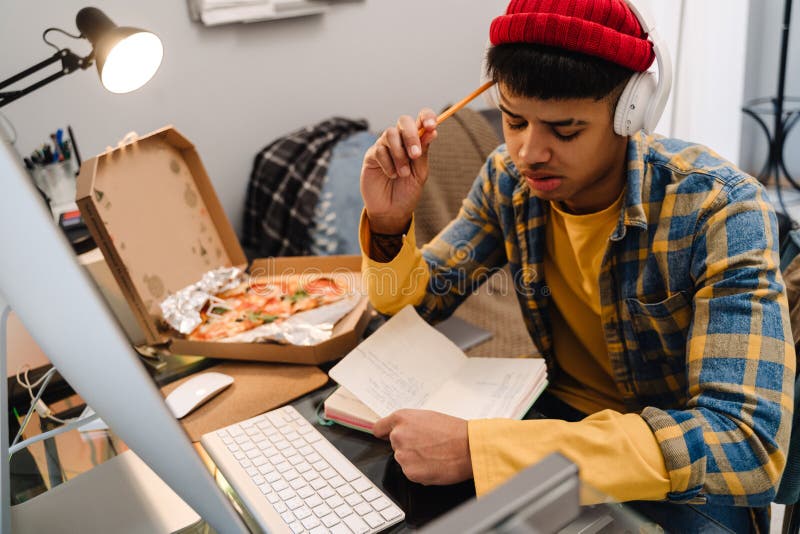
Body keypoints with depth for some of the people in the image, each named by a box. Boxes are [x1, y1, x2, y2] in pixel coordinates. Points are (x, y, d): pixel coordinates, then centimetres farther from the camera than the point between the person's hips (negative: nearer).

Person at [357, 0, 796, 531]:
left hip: (682, 472, -3)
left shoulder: (720, 208, -25)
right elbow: (415, 304, -1)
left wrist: (478, 448, -40)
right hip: (564, 418, 4)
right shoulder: (508, 179, -10)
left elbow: (748, 444, -34)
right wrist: (389, 223, -24)